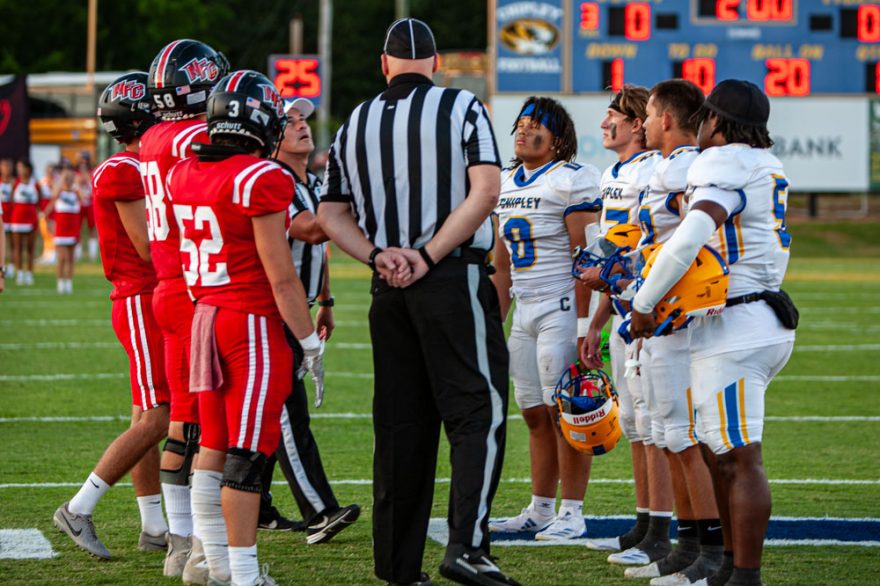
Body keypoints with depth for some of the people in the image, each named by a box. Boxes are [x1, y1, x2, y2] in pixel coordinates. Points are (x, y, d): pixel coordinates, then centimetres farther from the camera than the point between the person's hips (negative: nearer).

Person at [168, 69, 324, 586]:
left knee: (214, 445, 14)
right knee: (247, 453, -4)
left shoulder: (185, 175, 5)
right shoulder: (262, 180, -15)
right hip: (254, 324, -7)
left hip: (203, 314, 7)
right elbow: (280, 276, -14)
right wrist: (311, 342, -6)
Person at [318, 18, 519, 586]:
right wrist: (427, 256, -10)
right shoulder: (462, 108, -1)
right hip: (455, 281, -5)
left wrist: (379, 256, -2)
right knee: (478, 411, -4)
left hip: (389, 289, 5)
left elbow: (331, 214, 11)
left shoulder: (356, 124, 12)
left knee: (401, 424, 8)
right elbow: (485, 190, -12)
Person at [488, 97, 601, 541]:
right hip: (525, 311, 7)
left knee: (564, 412, -5)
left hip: (561, 307, -7)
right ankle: (540, 510, 15)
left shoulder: (571, 180, -9)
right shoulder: (506, 183, 15)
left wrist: (584, 323, -17)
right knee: (535, 415, 9)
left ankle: (571, 513, -1)